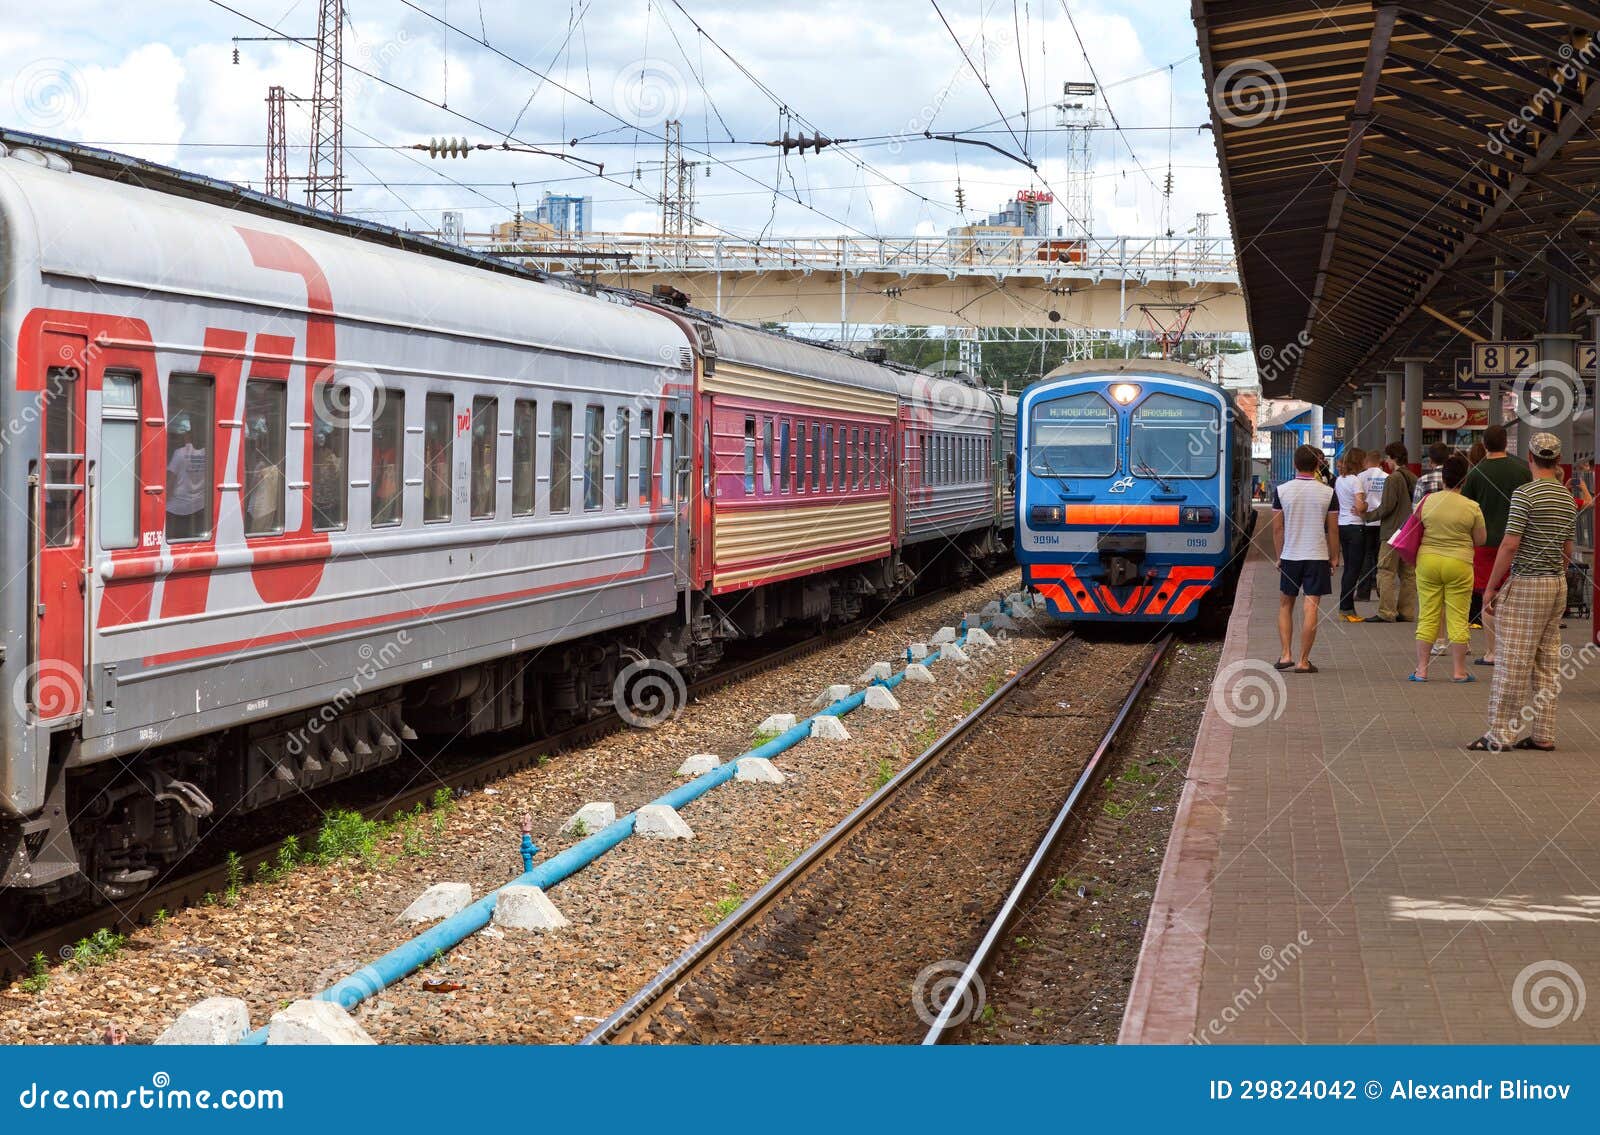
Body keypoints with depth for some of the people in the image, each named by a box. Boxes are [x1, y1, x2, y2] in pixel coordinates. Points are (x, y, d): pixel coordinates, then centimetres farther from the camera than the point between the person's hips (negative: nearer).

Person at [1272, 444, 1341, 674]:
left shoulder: (1281, 491, -2)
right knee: (1310, 608, -1)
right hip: (1317, 556, -1)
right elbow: (1333, 529, 0)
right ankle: (1303, 661, -1)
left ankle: (1286, 654, 7)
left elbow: (1277, 528, 1)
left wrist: (1279, 556, 11)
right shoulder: (1328, 493, -4)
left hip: (1289, 556, 1)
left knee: (1285, 605, 16)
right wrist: (1334, 557, 11)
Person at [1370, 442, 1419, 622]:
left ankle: (1385, 612, -10)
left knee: (1386, 573, -6)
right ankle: (1407, 612, 12)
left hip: (1392, 531, -8)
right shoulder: (1414, 479, 10)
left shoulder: (1393, 479, -13)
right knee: (1408, 573, 10)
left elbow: (1387, 507, -17)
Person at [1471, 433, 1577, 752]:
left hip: (1525, 584, -7)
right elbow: (1567, 551, 13)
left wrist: (1490, 587, -11)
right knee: (1548, 662, 10)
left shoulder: (1525, 494, -14)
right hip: (1558, 585, 7)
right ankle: (1543, 735, 13)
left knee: (1513, 661, -4)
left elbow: (1510, 545, -17)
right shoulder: (1568, 498, 9)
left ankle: (1500, 734, -1)